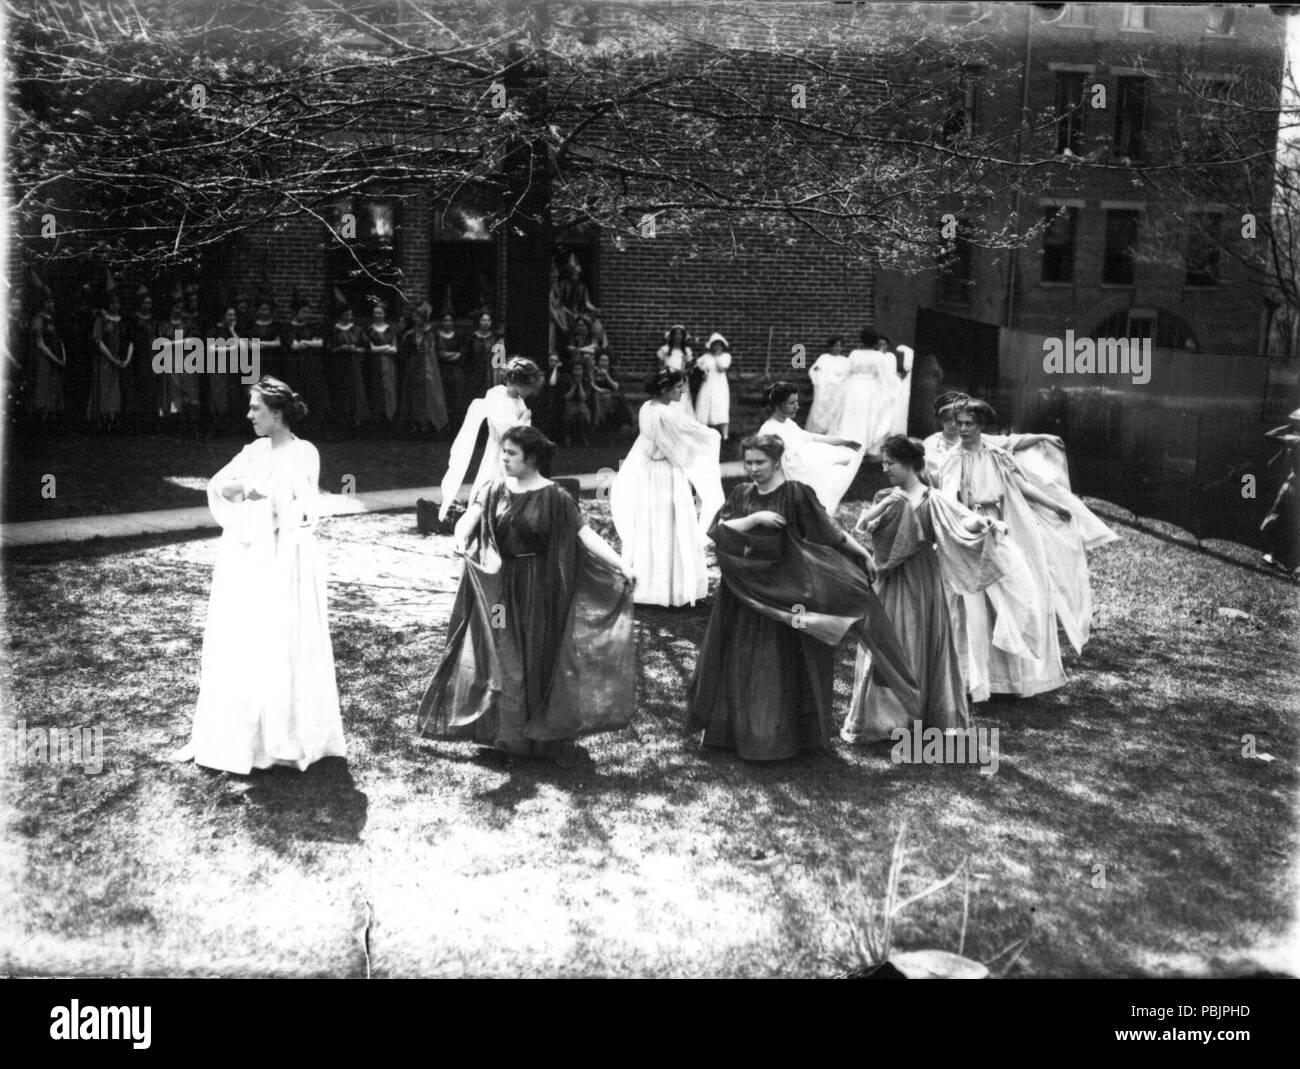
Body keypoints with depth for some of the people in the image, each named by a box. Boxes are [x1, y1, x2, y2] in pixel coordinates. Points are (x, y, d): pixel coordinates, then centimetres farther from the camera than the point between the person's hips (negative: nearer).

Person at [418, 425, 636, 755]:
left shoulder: (553, 497, -10)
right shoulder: (494, 489, 1)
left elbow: (585, 533, -14)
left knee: (535, 657, 5)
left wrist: (620, 564, -22)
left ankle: (536, 732, 21)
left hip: (536, 588, -3)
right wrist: (461, 537, -34)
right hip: (498, 584, 3)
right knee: (499, 656, 10)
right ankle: (503, 728, 26)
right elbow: (471, 515, -12)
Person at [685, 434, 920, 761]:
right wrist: (754, 519, -17)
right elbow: (717, 531, -6)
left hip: (780, 593, -4)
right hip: (744, 593, 4)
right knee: (739, 662, 10)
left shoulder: (795, 494, -8)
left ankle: (779, 733, 15)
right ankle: (739, 726, 26)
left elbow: (829, 529, -5)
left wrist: (863, 554, -7)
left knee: (780, 666, 2)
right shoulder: (741, 495, 5)